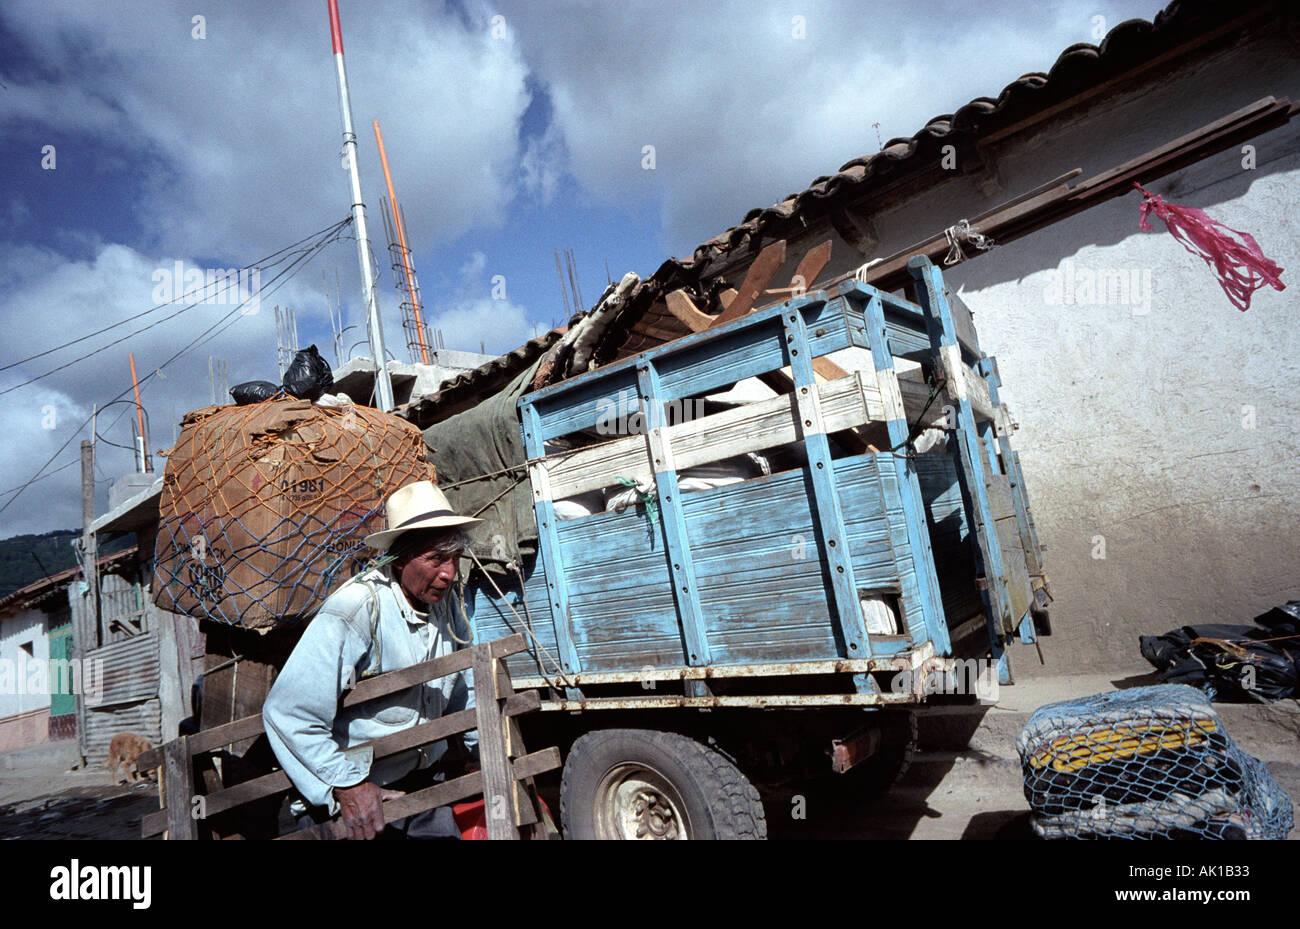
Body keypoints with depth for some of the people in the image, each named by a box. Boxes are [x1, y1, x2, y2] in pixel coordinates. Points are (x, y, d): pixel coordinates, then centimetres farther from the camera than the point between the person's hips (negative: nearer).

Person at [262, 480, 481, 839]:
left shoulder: (447, 600, -4)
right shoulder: (355, 611, -27)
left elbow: (462, 686, 11)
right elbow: (287, 712, -26)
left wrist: (486, 746, 4)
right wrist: (347, 785, -24)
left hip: (420, 777, 6)